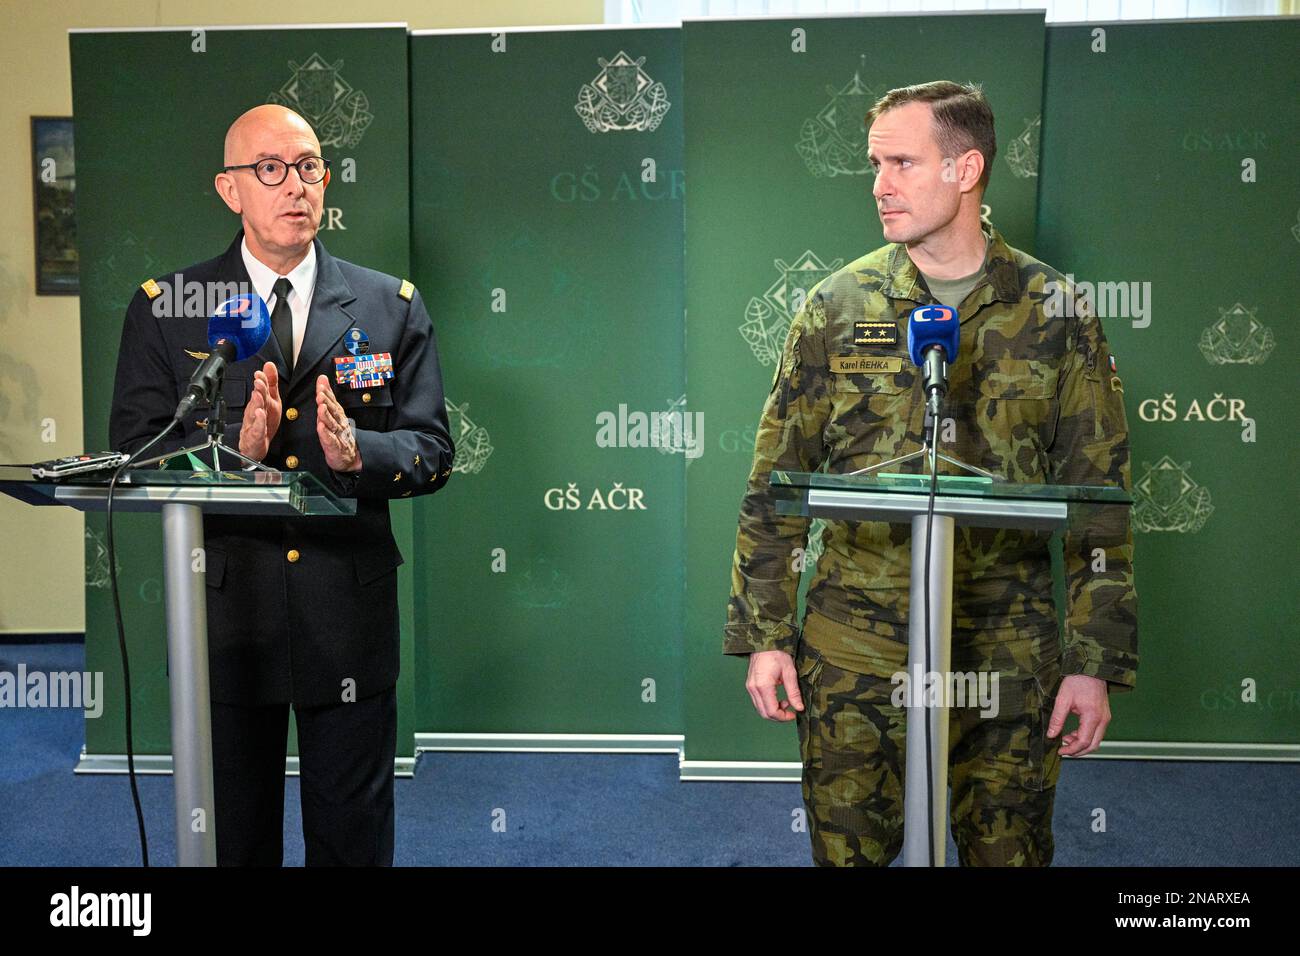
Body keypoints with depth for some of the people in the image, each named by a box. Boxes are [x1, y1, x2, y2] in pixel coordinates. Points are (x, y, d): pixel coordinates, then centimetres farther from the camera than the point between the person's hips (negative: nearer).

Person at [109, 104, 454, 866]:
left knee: (354, 838, 14)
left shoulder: (392, 308, 3)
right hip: (224, 615, 0)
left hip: (351, 617, 0)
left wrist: (357, 453, -21)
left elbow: (433, 452, 0)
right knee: (232, 839, 17)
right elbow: (130, 454, -3)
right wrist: (231, 447, -21)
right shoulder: (165, 310, 2)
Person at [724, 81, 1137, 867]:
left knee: (1008, 849, 12)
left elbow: (1098, 498, 2)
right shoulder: (838, 307, 2)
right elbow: (776, 484, 3)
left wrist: (1097, 661, -2)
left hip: (1007, 653, 0)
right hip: (853, 647, 0)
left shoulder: (1054, 312, 1)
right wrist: (763, 635, -1)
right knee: (847, 847, 9)